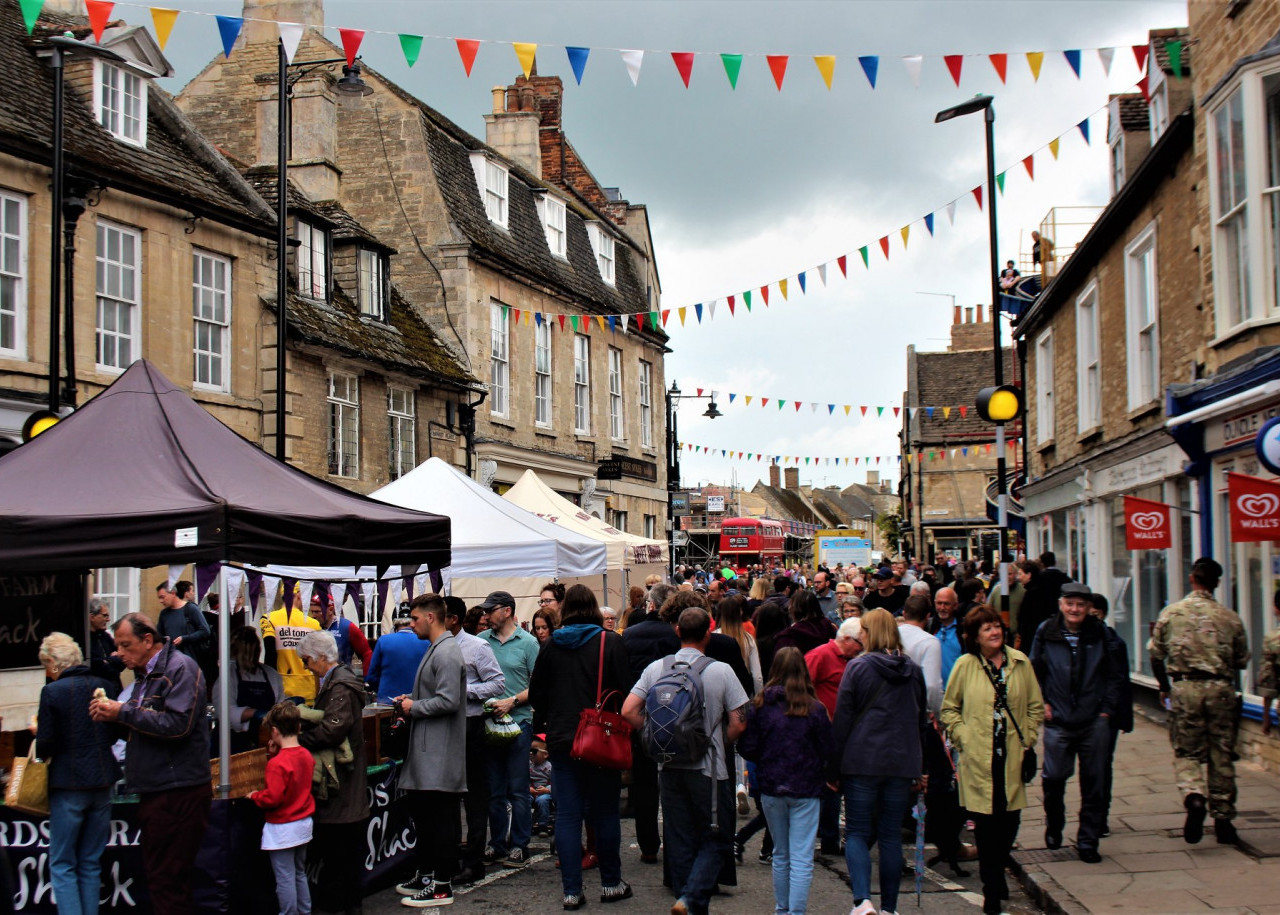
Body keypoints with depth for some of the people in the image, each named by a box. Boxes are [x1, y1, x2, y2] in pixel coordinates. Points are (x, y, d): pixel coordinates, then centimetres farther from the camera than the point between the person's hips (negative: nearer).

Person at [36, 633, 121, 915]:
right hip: (102, 783, 5)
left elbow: (46, 746, -12)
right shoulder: (103, 686, 2)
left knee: (62, 865, 4)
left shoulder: (52, 691, -12)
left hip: (68, 785, -5)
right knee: (91, 864, 14)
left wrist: (38, 731, 8)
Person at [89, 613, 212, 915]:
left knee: (167, 881, -8)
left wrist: (123, 712, -16)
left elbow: (177, 725, -23)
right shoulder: (145, 675, 19)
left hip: (179, 792, -10)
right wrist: (110, 716, 5)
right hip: (154, 791, 10)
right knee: (157, 877, 13)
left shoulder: (180, 668, -11)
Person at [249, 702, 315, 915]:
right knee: (300, 874, 20)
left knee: (285, 879, 0)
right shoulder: (306, 755, 1)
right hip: (303, 825, 8)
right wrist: (274, 753, 9)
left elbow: (272, 797, -25)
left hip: (282, 830, -8)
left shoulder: (277, 763, -23)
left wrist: (254, 796, -7)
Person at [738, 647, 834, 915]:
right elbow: (828, 751, -4)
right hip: (805, 791, -2)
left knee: (780, 855, 18)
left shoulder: (759, 706, -5)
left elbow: (747, 749, -4)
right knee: (802, 859, -1)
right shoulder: (814, 709, -9)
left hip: (771, 789, 2)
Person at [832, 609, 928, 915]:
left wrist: (834, 768, 1)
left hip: (862, 762, -4)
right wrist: (920, 769, 23)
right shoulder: (914, 670, 8)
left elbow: (842, 720, -5)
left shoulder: (858, 667, -6)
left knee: (856, 833, 2)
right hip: (902, 763, 4)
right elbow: (922, 721, 15)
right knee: (891, 836, 10)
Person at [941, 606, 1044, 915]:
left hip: (1012, 756, 2)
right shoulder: (965, 665, 0)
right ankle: (991, 888, 8)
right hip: (978, 758, -2)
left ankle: (996, 870, 32)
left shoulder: (1020, 662, 6)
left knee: (1010, 819, 5)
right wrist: (963, 737, -4)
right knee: (985, 820, -2)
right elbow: (949, 708, 7)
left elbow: (1035, 705, 13)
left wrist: (1028, 738, 4)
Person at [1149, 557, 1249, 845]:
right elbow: (1242, 660, 10)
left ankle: (1194, 796, -21)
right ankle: (1223, 818, 15)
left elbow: (1156, 655, 5)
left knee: (1187, 752, 7)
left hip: (1185, 688, -1)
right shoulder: (1230, 618, 2)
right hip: (1221, 690, 1)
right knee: (1222, 756, 10)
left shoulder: (1171, 613, 1)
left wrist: (1165, 687, 19)